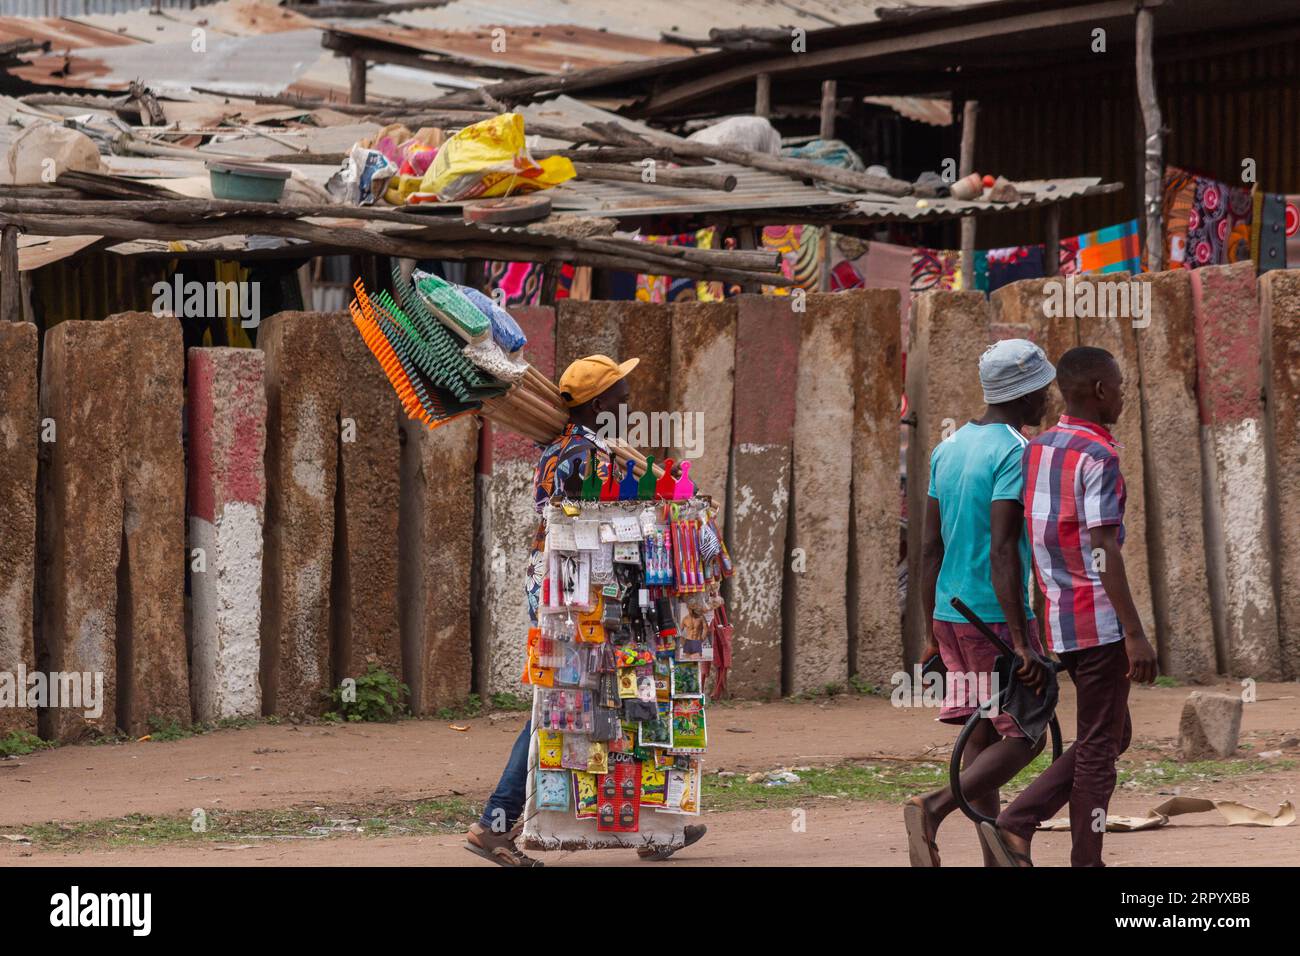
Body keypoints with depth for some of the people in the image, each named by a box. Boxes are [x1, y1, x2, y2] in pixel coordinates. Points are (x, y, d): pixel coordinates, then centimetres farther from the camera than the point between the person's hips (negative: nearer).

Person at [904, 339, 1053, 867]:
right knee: (1025, 738, -2)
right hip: (997, 618, -8)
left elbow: (931, 549, 13)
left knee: (981, 736, 10)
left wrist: (933, 635, 18)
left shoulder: (947, 449, 11)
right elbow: (1003, 550, -22)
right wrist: (1022, 641, -23)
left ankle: (995, 860, 9)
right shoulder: (1015, 453, -14)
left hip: (951, 615, 8)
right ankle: (932, 807, -19)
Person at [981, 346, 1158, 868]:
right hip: (1099, 621, -8)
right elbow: (1104, 552, -21)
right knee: (1099, 745, 1)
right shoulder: (1097, 458, -15)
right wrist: (1135, 634, -21)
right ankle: (1086, 866, 5)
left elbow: (1029, 541, 15)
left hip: (1058, 620, 8)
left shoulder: (1036, 451, 10)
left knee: (1112, 737, 16)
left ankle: (1015, 824, 4)